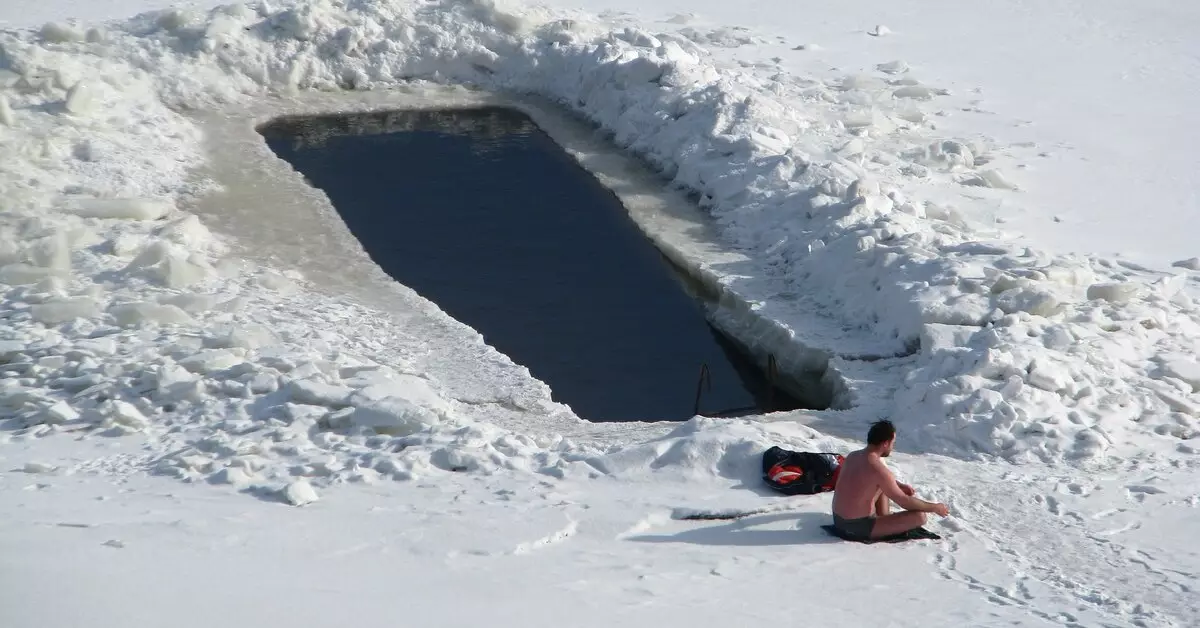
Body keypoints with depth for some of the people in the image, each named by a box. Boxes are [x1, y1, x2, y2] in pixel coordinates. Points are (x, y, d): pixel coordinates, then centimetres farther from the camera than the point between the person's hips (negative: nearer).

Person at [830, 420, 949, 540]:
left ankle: (884, 519, 24)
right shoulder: (878, 469, -21)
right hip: (859, 528, -9)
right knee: (919, 516, -10)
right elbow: (905, 502, -14)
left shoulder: (852, 456, 4)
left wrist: (900, 486, 24)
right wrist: (935, 508, 0)